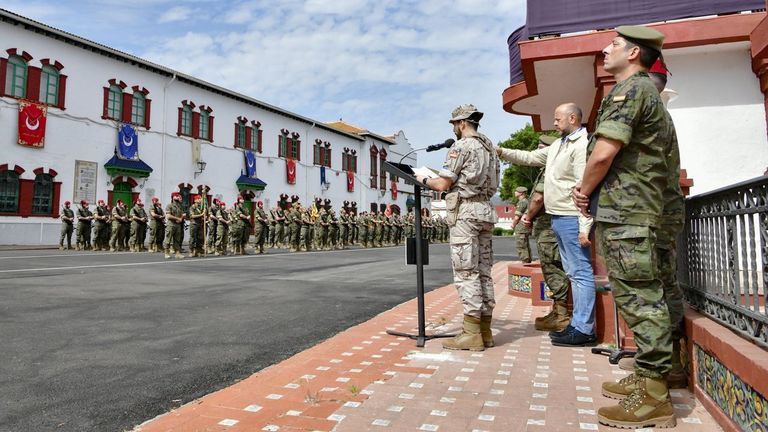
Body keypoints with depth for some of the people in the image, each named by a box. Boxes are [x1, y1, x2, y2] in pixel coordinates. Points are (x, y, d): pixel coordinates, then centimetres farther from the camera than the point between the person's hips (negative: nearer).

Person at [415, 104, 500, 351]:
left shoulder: (461, 146, -7)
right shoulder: (490, 148, 18)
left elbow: (443, 184, -10)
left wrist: (424, 180, 9)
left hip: (465, 212, -8)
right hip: (486, 210, 8)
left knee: (465, 272, -7)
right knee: (483, 271, 8)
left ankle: (471, 333, -6)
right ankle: (485, 331, 12)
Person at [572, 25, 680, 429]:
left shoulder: (628, 89, -9)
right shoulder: (649, 92, 24)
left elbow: (603, 152, -21)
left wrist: (584, 190, -3)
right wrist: (592, 188, 15)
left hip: (623, 210, -11)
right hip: (638, 208, 11)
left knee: (639, 297, -8)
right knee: (639, 296, 14)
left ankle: (653, 397, -2)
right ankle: (647, 377, 23)